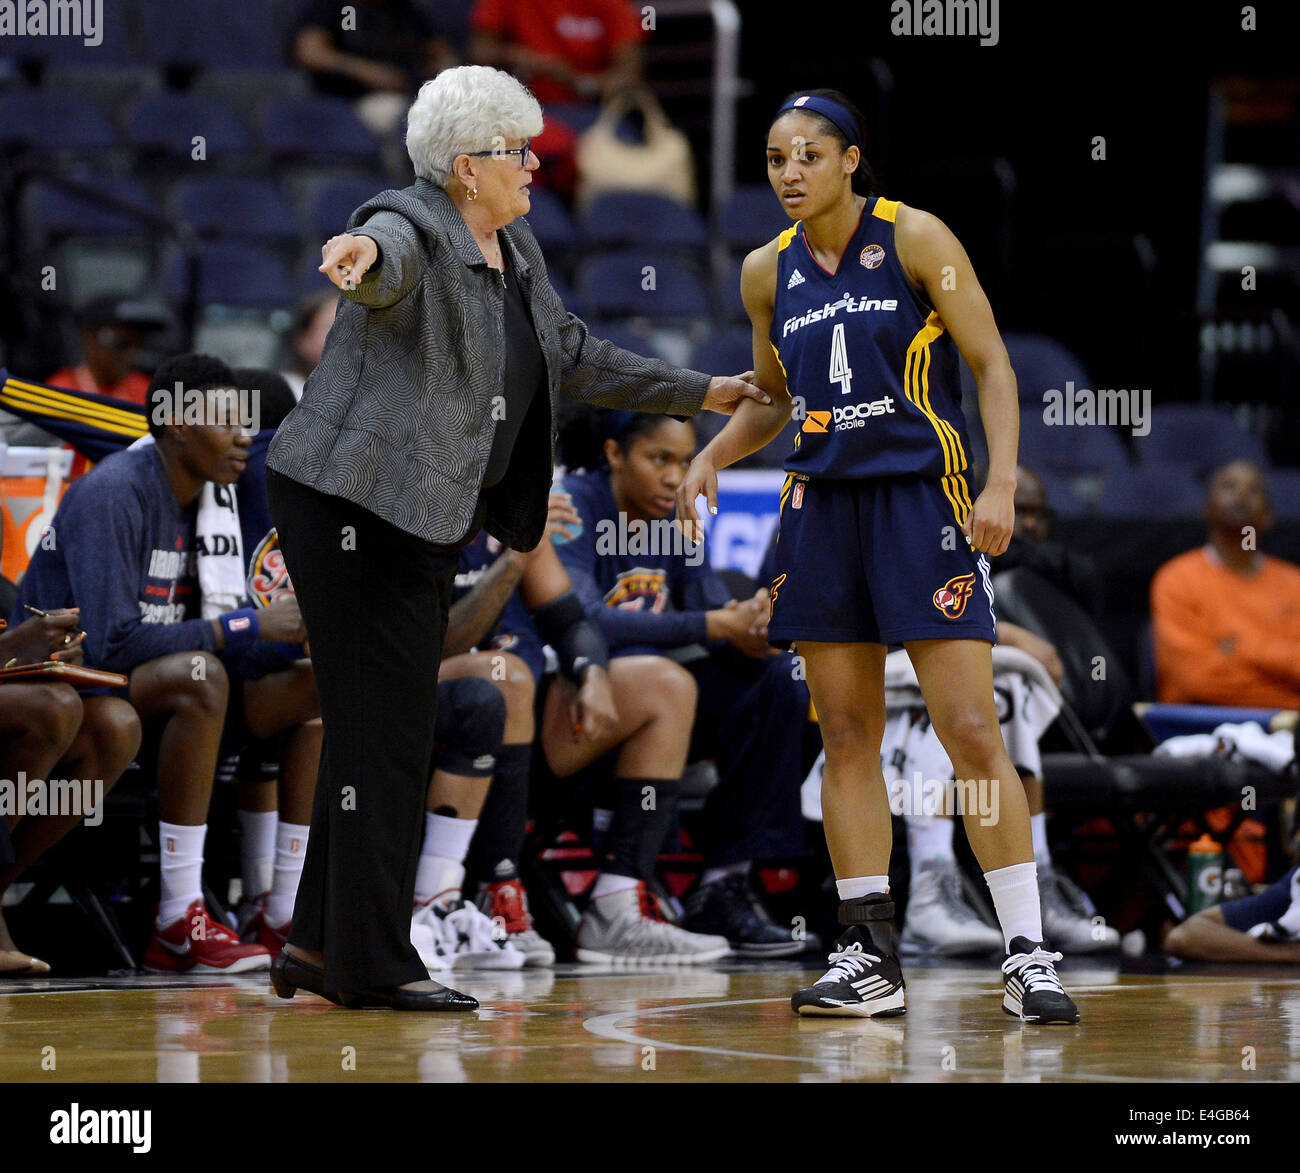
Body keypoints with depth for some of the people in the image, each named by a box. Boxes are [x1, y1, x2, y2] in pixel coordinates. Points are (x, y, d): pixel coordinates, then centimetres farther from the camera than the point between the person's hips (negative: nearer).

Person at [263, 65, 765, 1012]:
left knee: (390, 731, 11)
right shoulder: (415, 231, -14)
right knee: (383, 729, -8)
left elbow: (574, 357, 27)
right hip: (357, 504, -10)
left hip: (428, 520, 10)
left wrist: (697, 393, 30)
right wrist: (360, 256, -64)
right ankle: (376, 963, -4)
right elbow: (388, 260, -40)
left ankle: (319, 945, 18)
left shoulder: (516, 251, 15)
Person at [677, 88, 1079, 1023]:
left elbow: (994, 364, -5)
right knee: (847, 735, 4)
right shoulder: (768, 273, 9)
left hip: (922, 498, -5)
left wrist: (1002, 483, -15)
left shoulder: (914, 239, -5)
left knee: (969, 729, -10)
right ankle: (870, 957, 9)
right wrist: (712, 455, 5)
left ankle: (1028, 954, -6)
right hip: (822, 506, 5)